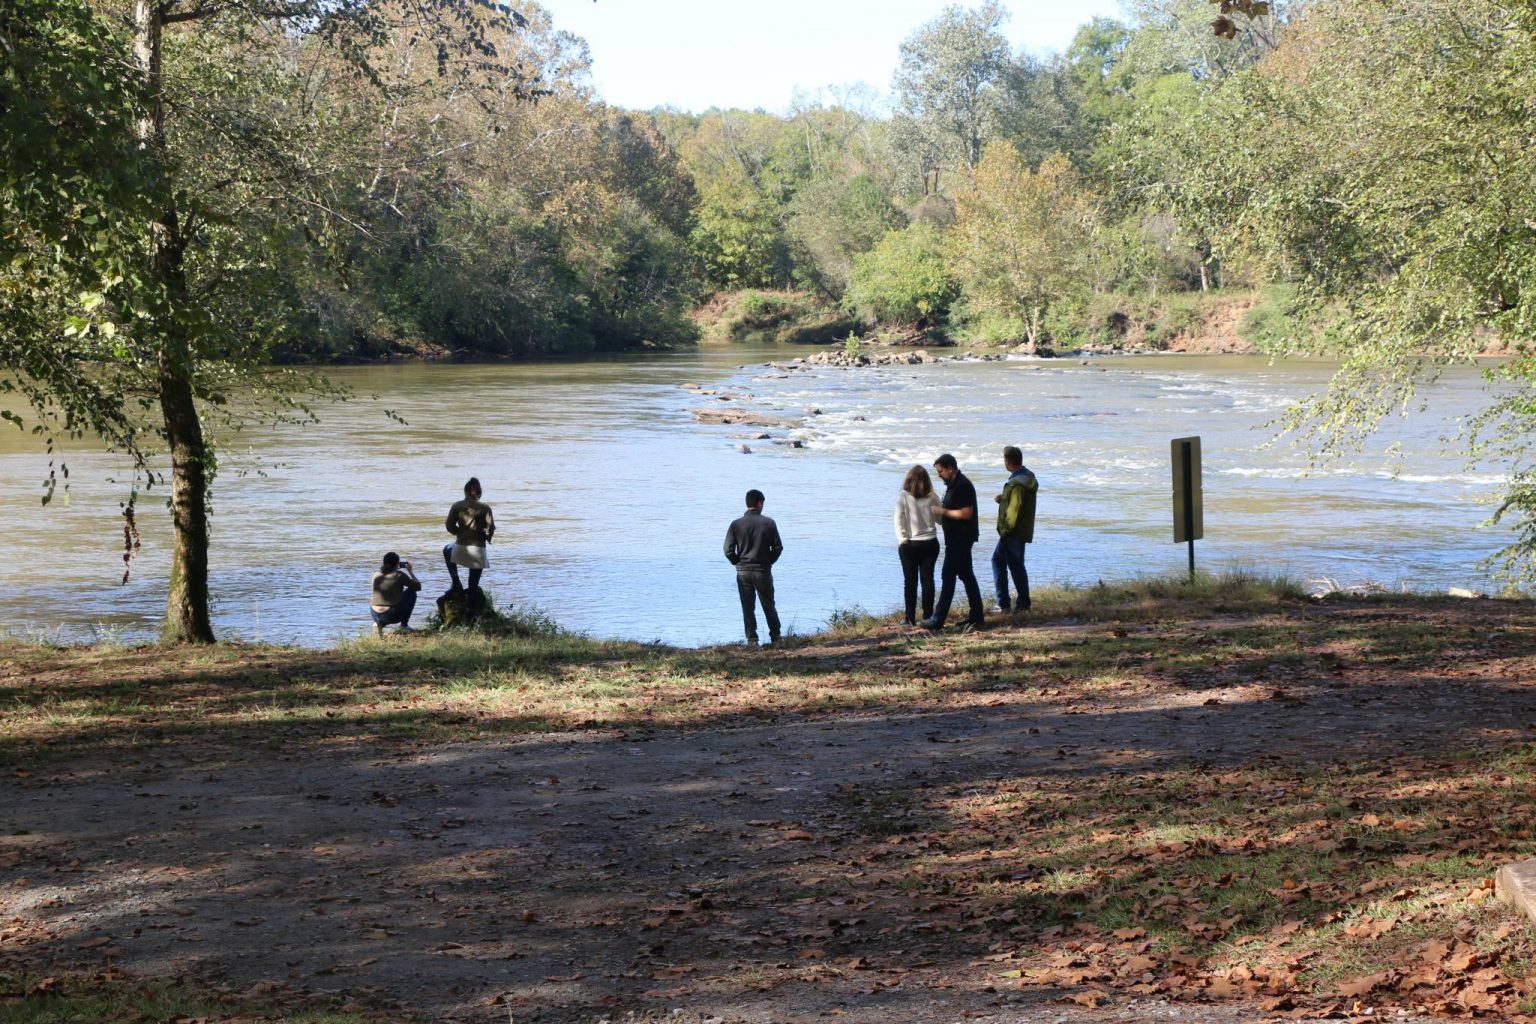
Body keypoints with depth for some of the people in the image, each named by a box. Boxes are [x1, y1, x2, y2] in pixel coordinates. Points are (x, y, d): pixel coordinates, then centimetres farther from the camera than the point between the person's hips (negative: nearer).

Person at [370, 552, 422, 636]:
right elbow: (418, 586, 5)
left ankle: (379, 623, 11)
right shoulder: (399, 575, -6)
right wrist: (410, 571, 17)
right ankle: (404, 626, 13)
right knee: (411, 592, 15)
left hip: (375, 615, 5)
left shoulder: (376, 575, 7)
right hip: (391, 616, -5)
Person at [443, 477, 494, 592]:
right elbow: (490, 529, -6)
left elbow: (450, 526, 2)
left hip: (460, 548, 0)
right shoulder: (485, 508, -5)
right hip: (478, 549, 0)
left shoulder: (457, 506, -2)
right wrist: (486, 537, 16)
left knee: (447, 551, 36)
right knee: (473, 585, 11)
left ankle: (456, 582, 25)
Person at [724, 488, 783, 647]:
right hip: (763, 571, 0)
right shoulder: (769, 523, -5)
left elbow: (728, 550, -8)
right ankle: (775, 637, 17)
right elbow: (778, 547, -4)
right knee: (769, 606, 13)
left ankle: (752, 640, 1)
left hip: (743, 572, 0)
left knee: (748, 608, 5)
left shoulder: (736, 524, -5)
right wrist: (769, 561, 10)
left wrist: (738, 562, 7)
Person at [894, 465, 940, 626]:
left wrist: (902, 540, -7)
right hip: (930, 543, 2)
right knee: (927, 579, 7)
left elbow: (898, 520, -10)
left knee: (910, 581, 5)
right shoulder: (932, 497, -3)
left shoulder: (903, 497, -7)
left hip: (909, 545, -2)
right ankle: (927, 616, 6)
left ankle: (910, 618, 5)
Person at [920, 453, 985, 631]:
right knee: (966, 576, 12)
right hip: (957, 538, 11)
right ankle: (977, 617, 16)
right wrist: (940, 512, 8)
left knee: (948, 576, -8)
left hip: (960, 539, -11)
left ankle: (938, 619, -6)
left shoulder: (963, 486, -18)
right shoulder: (953, 485, 14)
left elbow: (966, 513, -24)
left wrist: (943, 511, -17)